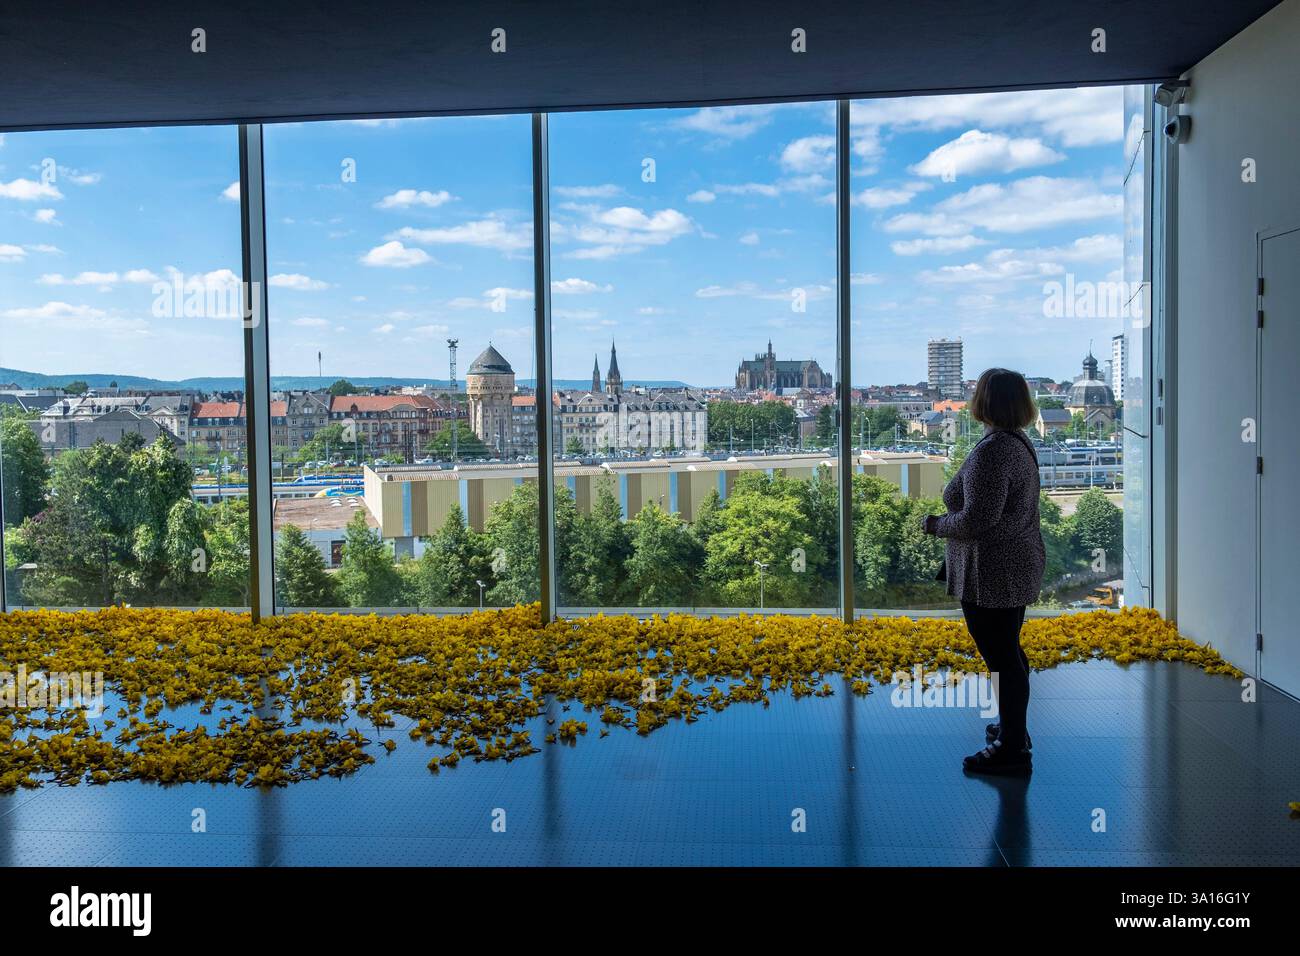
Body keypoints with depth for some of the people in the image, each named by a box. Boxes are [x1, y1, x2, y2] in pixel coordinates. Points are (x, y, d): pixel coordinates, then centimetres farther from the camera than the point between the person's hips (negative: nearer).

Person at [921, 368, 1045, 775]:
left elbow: (976, 520, -25)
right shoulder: (1020, 443, 9)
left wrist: (934, 523, -10)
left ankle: (1012, 750, 9)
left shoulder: (990, 451, -23)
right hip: (1018, 565, 11)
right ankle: (1014, 730, 37)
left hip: (992, 573, -11)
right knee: (1009, 653, 22)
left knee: (1002, 657, -1)